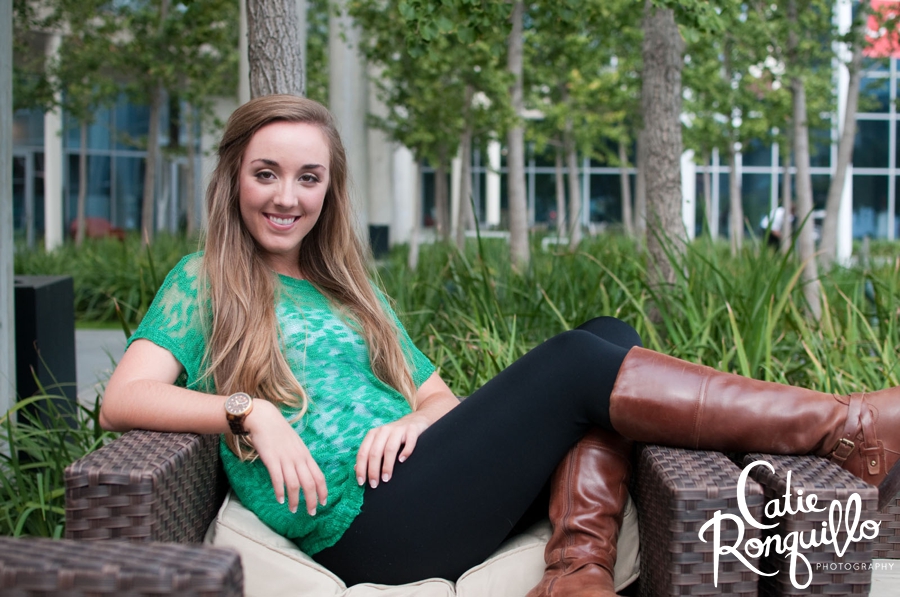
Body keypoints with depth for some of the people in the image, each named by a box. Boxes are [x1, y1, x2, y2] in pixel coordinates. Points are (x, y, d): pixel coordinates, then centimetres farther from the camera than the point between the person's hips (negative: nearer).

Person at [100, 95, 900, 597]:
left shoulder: (352, 295, 26)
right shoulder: (203, 284, 10)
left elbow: (443, 400, 19)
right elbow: (122, 400, -5)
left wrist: (416, 420, -5)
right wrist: (249, 413, -18)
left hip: (417, 486, 7)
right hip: (359, 526, -7)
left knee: (611, 339, -9)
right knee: (579, 365, -19)